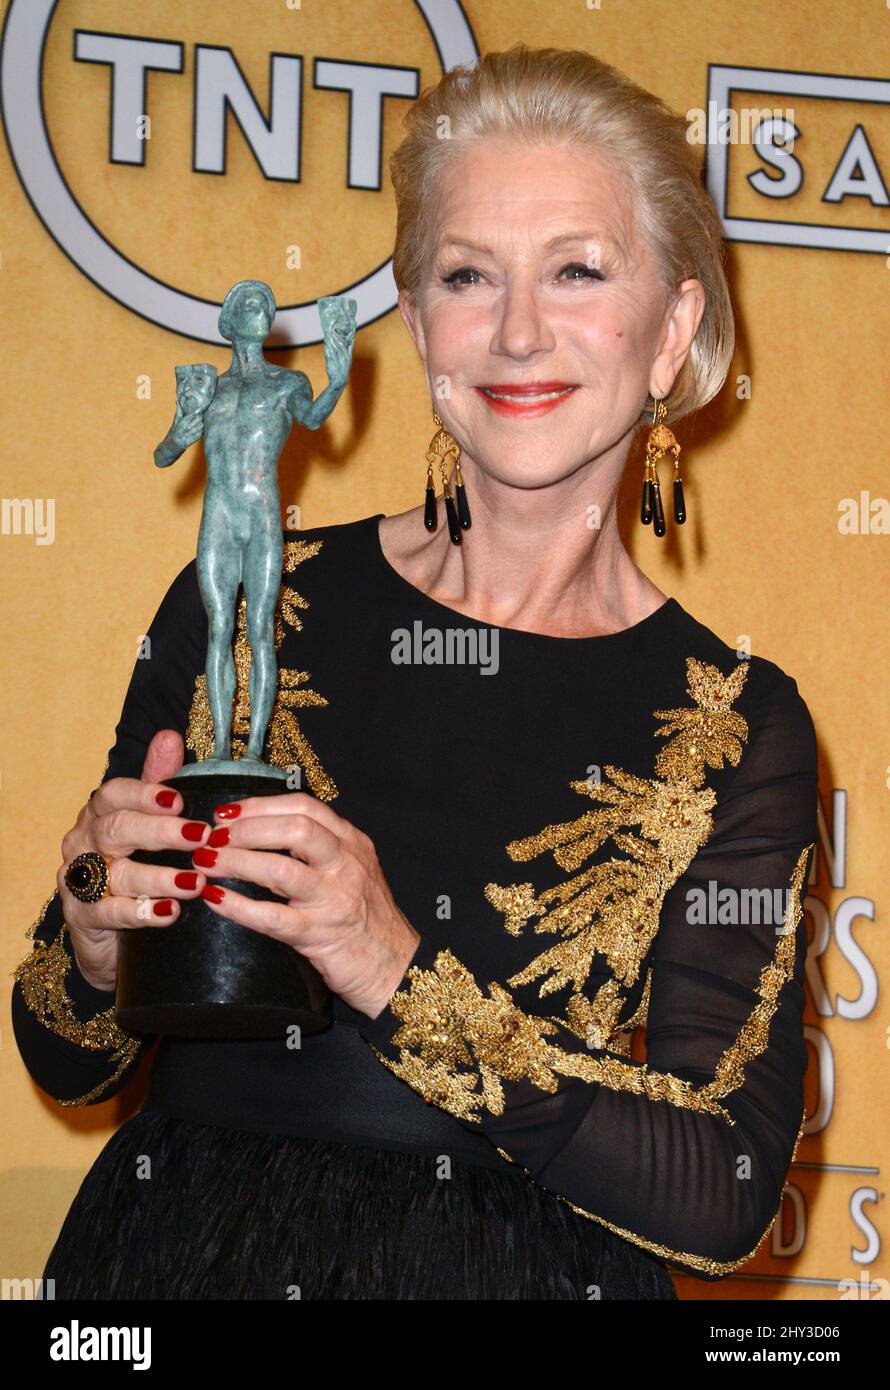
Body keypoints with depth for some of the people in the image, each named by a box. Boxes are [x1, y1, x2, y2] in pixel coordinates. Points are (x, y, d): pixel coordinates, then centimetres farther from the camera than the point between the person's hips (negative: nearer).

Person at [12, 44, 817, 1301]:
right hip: (181, 1256, 3)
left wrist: (399, 975, -20)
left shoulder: (736, 730, -6)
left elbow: (724, 1206, -12)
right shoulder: (240, 608, -3)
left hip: (526, 1270, -3)